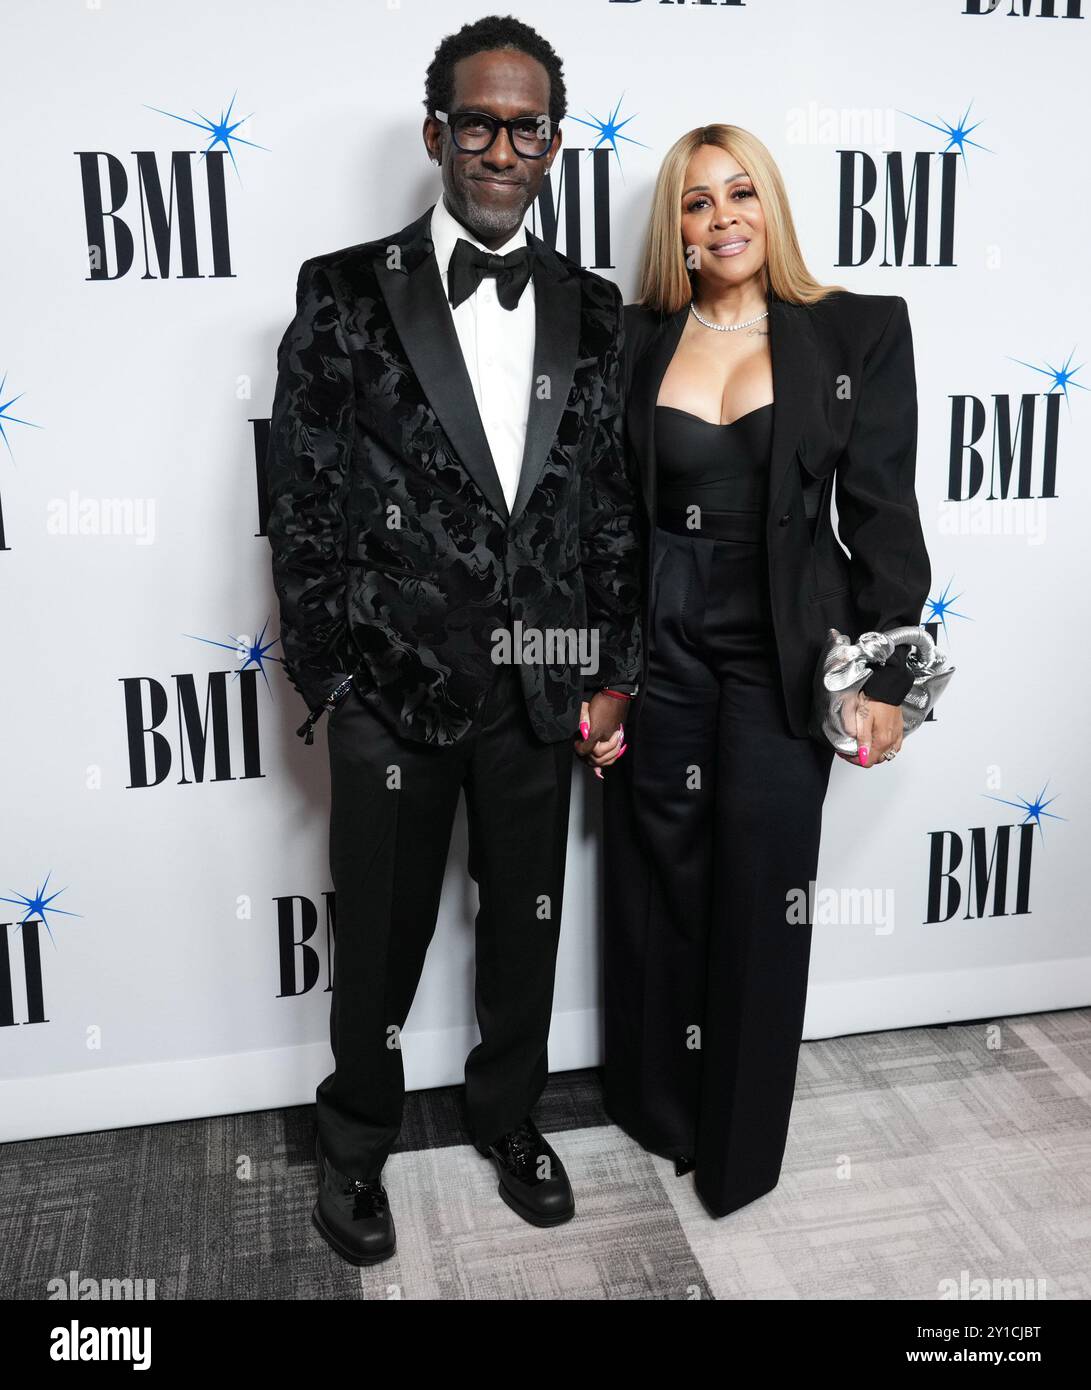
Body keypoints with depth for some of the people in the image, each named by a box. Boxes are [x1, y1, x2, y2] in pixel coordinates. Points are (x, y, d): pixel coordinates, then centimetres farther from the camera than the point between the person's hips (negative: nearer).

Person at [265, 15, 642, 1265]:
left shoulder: (591, 310, 4)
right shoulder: (346, 296, -5)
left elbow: (614, 503, 5)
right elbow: (301, 505, -5)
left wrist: (616, 674, 2)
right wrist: (326, 679, -7)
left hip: (542, 691, 3)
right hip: (393, 690, -2)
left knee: (526, 922, 18)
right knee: (380, 938, 14)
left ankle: (508, 1112, 44)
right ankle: (354, 1140, 40)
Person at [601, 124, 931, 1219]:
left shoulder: (859, 329, -1)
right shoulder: (639, 338, 4)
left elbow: (883, 513, -3)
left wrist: (883, 675, -7)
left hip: (783, 647, -1)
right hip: (659, 639, 2)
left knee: (764, 890, 5)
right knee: (658, 881, 11)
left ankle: (741, 1141, 27)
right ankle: (660, 1102, 34)